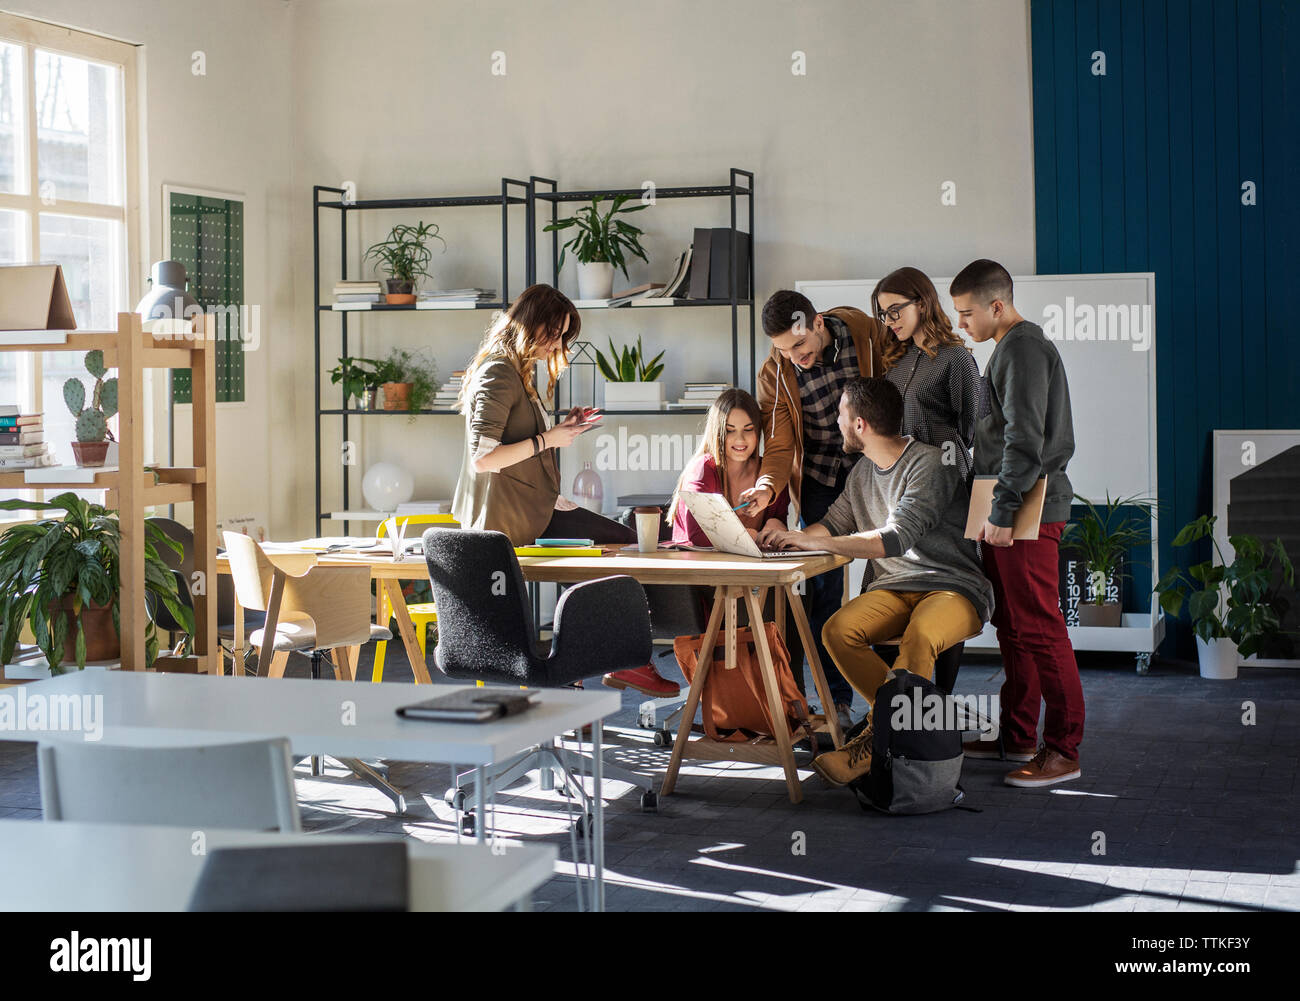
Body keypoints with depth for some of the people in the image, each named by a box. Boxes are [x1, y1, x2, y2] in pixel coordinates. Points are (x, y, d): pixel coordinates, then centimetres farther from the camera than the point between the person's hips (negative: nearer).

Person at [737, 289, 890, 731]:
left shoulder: (863, 329, -13)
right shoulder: (775, 375, -13)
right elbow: (779, 445, -11)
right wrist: (767, 484, -32)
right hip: (820, 480, 0)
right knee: (825, 585, -5)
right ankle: (835, 697, 2)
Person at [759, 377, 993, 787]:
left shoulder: (930, 465, -14)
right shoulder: (863, 472, 14)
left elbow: (894, 539, -24)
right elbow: (833, 524, 19)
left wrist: (813, 541, -25)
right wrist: (788, 537, -3)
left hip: (954, 588, -7)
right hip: (896, 587, 7)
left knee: (919, 636, -39)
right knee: (837, 630, -22)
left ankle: (874, 742, -23)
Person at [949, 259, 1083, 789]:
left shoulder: (1024, 348, -14)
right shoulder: (1015, 347, 19)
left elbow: (1025, 439, -22)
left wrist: (1002, 511, -22)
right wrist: (998, 510, 21)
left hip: (1029, 508, -11)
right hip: (1012, 510, 11)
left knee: (1038, 628, -9)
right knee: (1011, 625, 15)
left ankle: (1062, 751, -5)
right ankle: (1018, 737, 23)